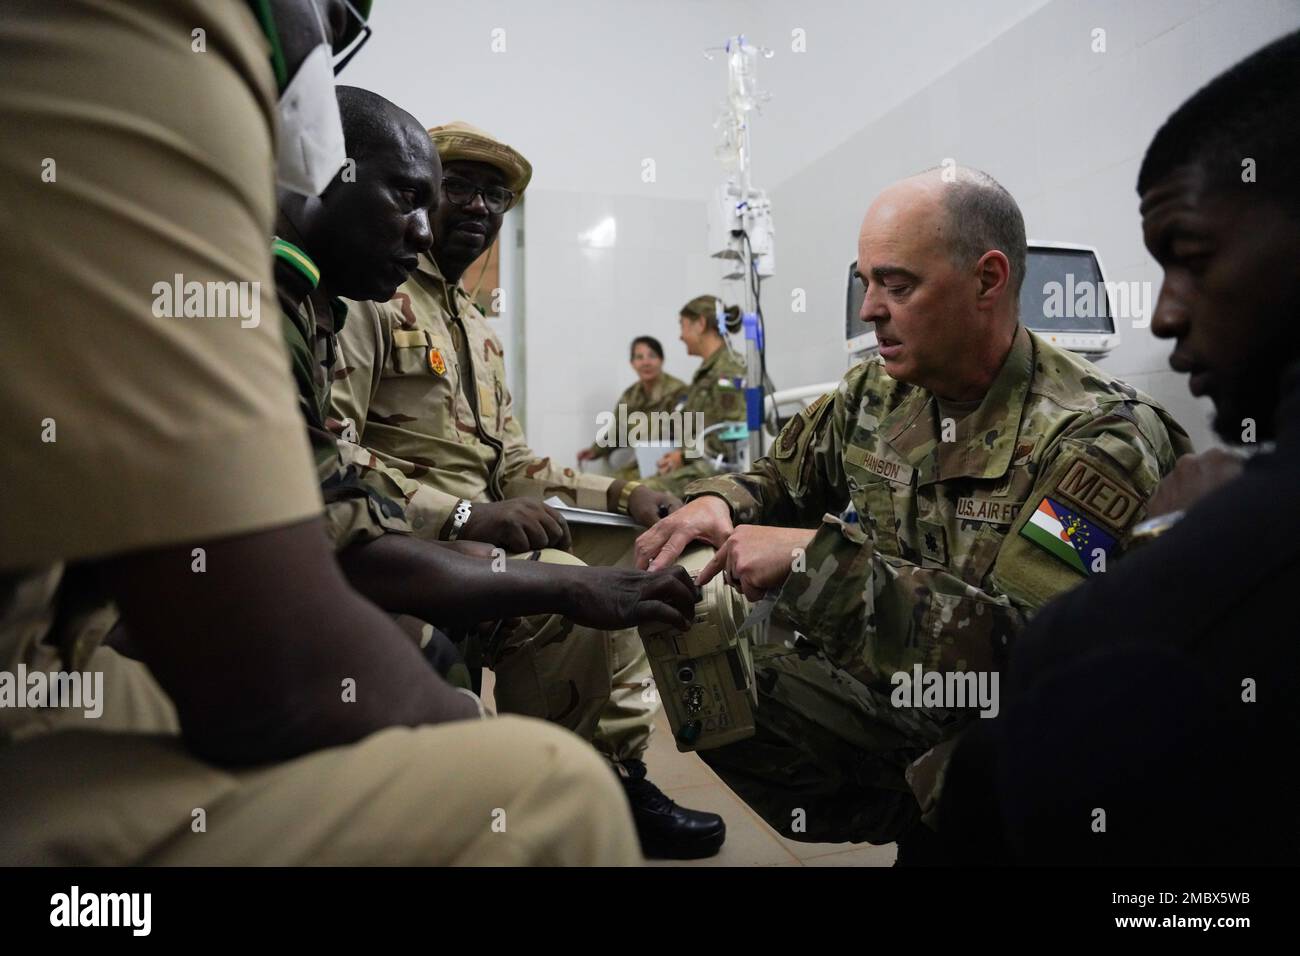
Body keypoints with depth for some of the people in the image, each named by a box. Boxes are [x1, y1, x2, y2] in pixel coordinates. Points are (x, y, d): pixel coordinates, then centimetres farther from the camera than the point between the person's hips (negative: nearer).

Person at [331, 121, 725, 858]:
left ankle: (625, 783, 6)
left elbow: (511, 464, 18)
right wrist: (466, 514, -28)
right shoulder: (370, 294, -7)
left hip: (477, 533, 9)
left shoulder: (480, 329, 22)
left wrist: (622, 493, 3)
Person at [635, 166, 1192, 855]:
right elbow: (785, 475, 13)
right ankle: (920, 821, 8)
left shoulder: (1097, 438, -21)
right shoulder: (877, 391, -2)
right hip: (893, 696, 6)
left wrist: (816, 560, -33)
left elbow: (1033, 655, -31)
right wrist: (718, 502, -11)